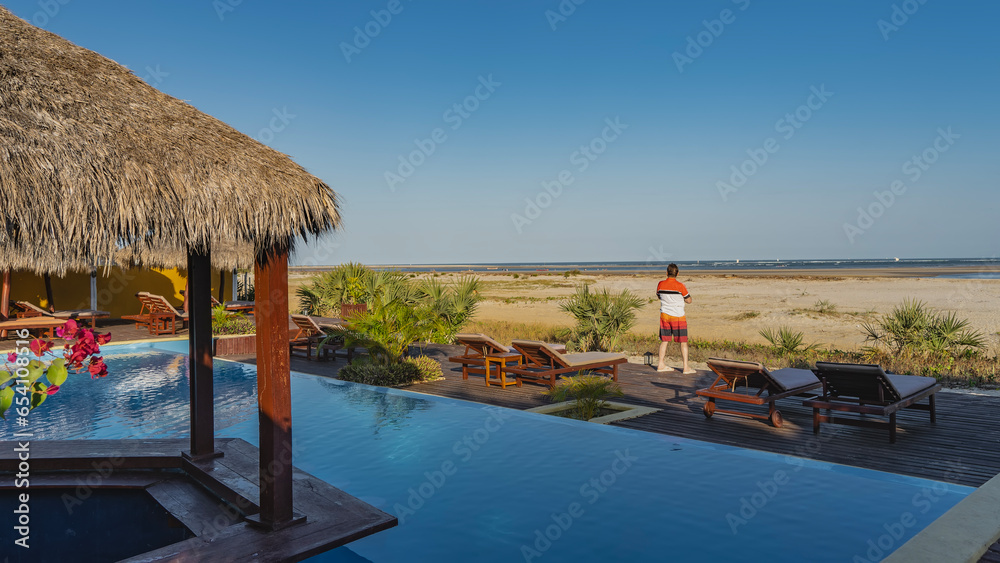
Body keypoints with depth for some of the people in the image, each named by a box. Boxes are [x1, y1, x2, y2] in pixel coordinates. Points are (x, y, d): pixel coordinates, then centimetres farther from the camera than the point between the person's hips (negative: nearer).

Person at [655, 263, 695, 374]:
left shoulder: (660, 285, -2)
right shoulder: (680, 286, -14)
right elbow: (689, 300, -3)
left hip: (664, 315, 4)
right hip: (678, 316, -4)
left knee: (664, 340, 13)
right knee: (683, 342, 2)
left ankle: (661, 365, 18)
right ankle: (686, 367, 2)